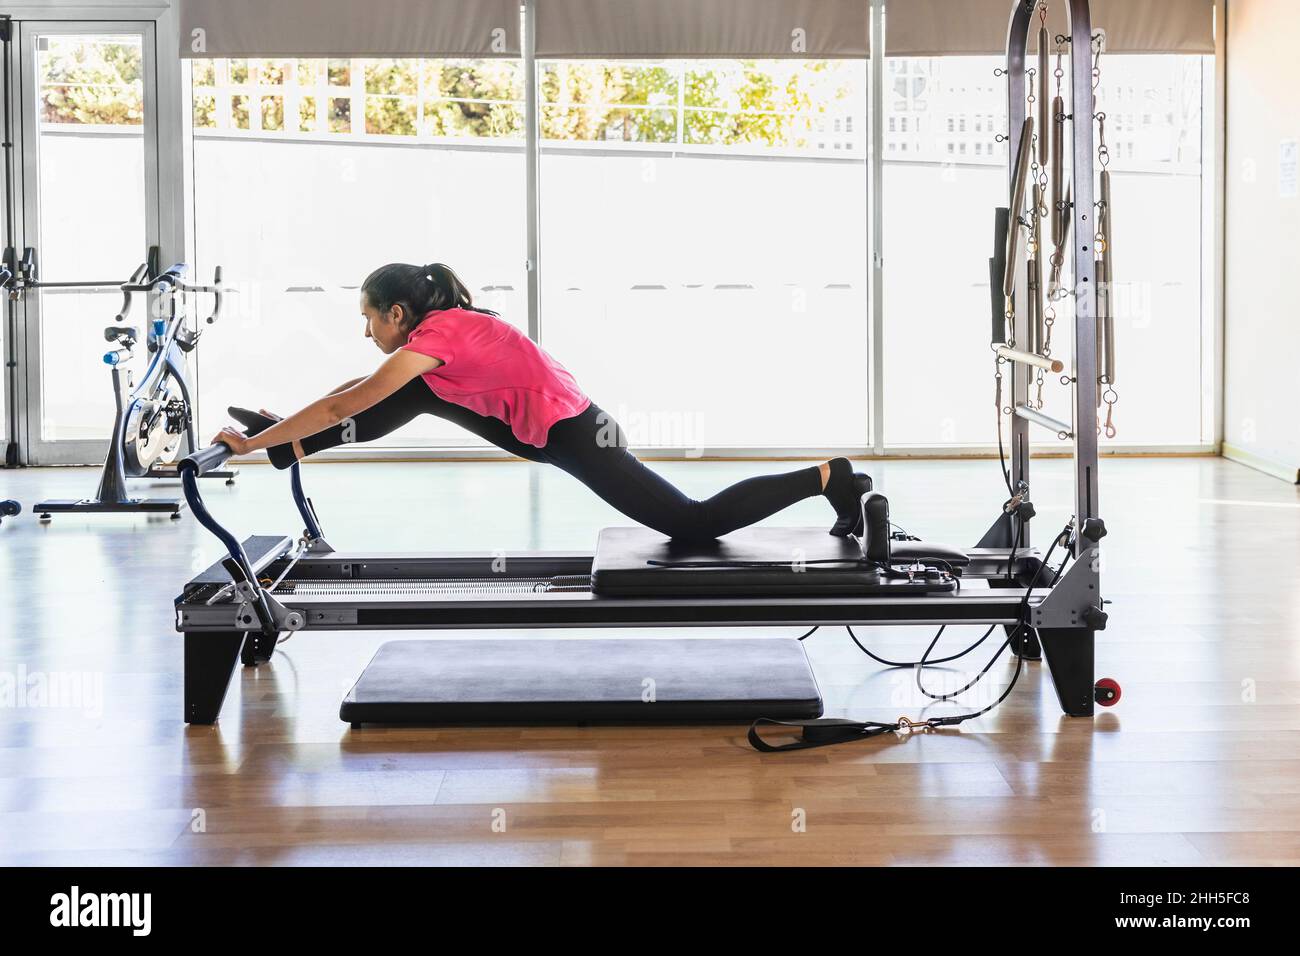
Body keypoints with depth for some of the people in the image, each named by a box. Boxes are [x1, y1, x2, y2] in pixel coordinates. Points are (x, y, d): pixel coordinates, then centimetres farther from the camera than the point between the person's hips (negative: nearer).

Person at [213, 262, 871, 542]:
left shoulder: (434, 339, -18)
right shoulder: (446, 325, 11)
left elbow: (340, 408, -17)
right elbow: (360, 392, 24)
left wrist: (252, 443, -11)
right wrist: (285, 439, 24)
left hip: (572, 438, -10)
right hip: (550, 430, 10)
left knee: (694, 524, -8)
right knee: (415, 395, 10)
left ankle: (828, 477, -5)